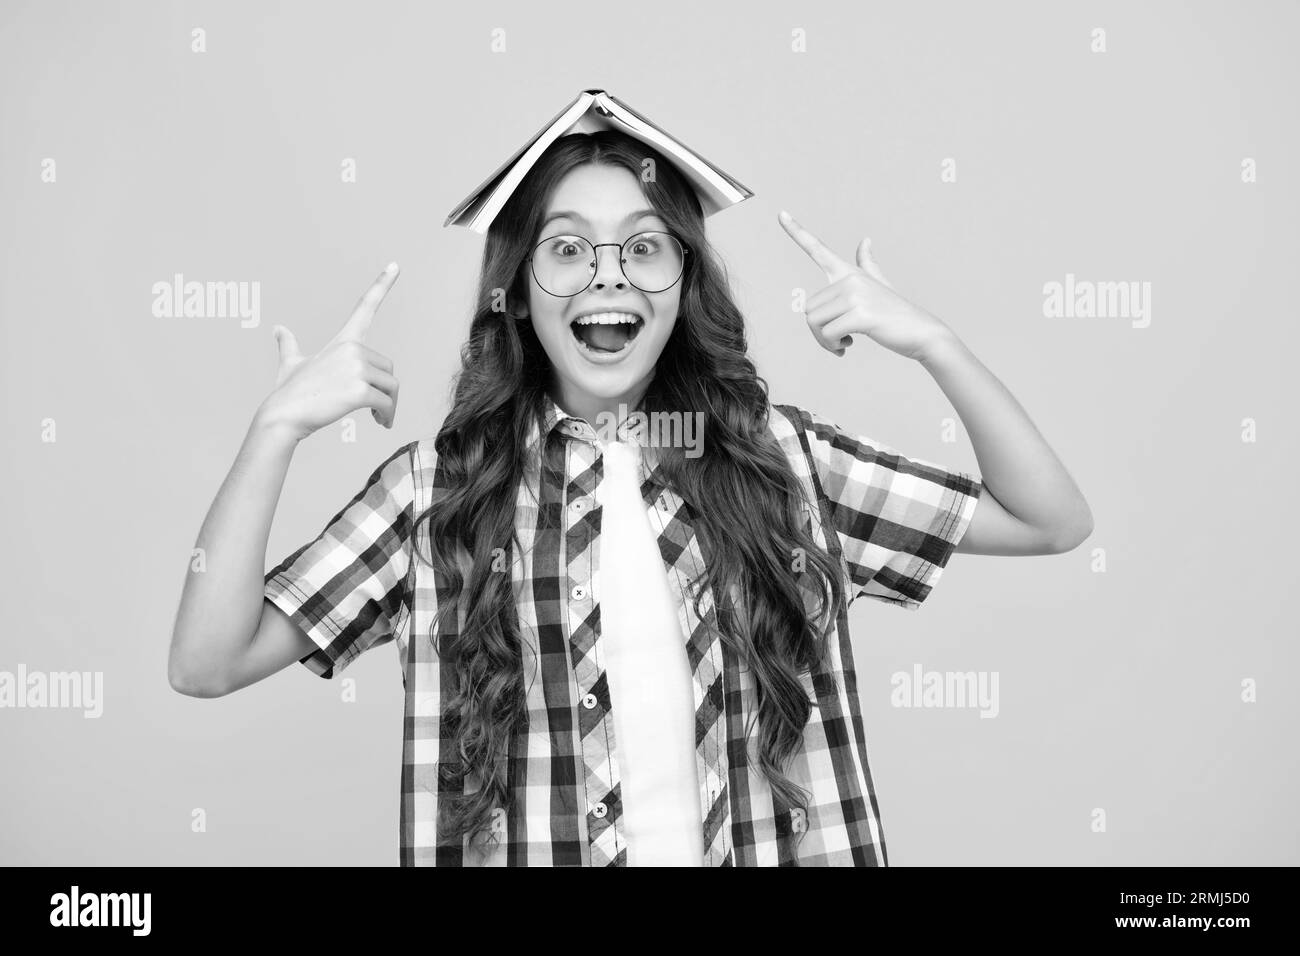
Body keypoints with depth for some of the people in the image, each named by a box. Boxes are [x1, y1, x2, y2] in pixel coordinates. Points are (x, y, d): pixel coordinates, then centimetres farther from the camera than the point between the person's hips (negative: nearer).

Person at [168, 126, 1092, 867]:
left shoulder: (779, 458, -3)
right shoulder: (439, 485, -6)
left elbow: (1054, 523, -3)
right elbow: (206, 664, -10)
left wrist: (931, 341, -14)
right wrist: (280, 424, -20)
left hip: (773, 843, 1)